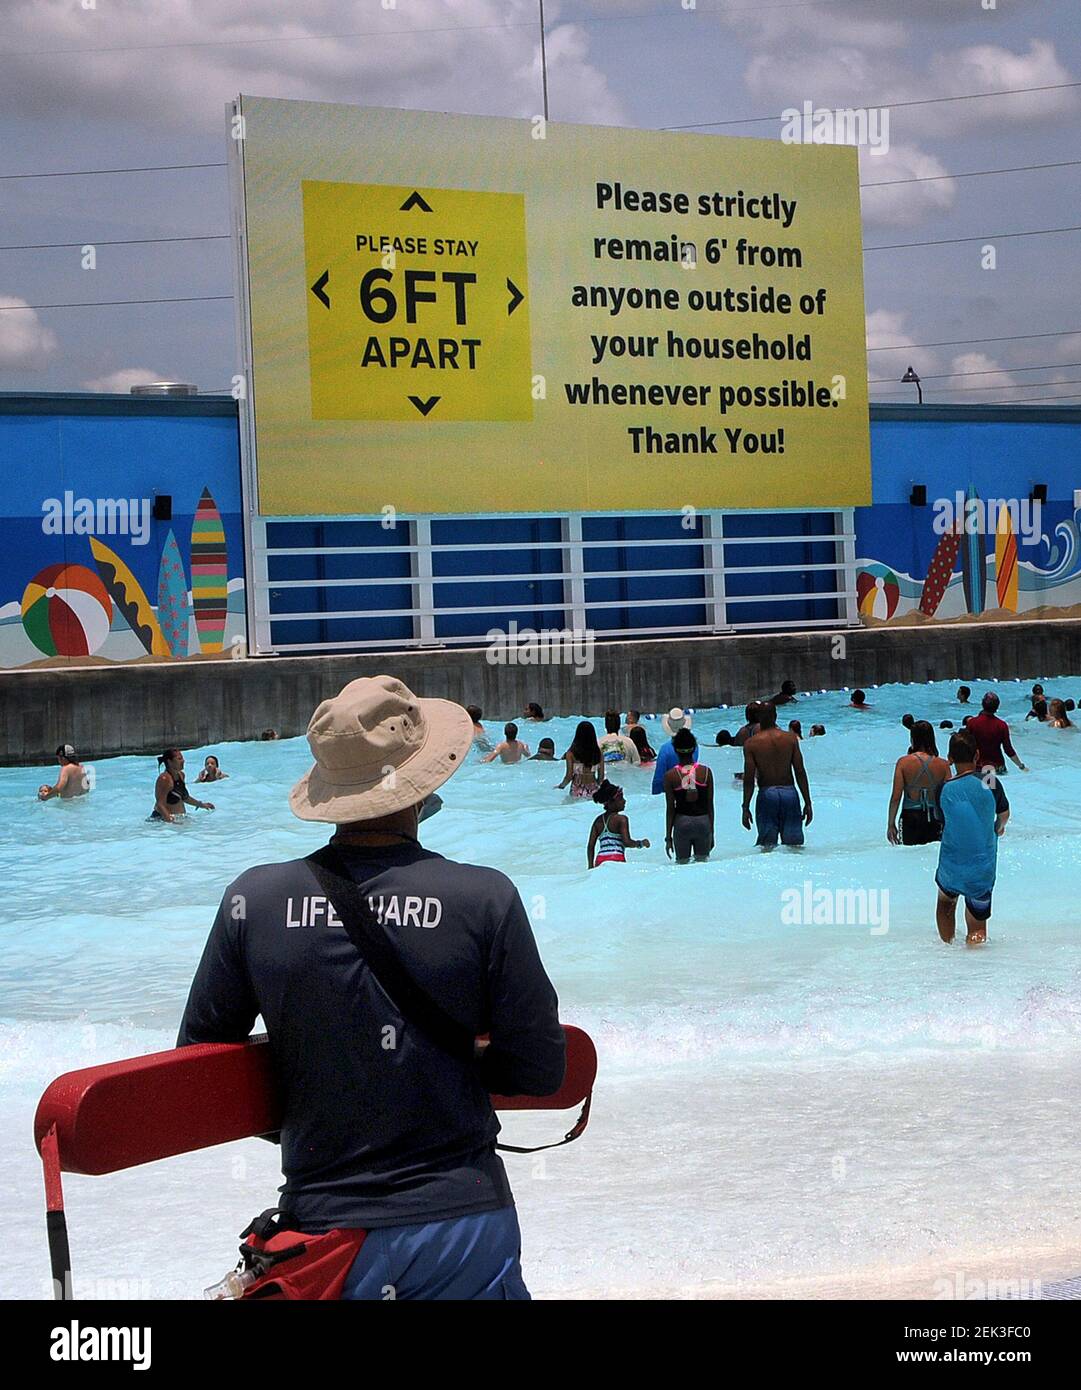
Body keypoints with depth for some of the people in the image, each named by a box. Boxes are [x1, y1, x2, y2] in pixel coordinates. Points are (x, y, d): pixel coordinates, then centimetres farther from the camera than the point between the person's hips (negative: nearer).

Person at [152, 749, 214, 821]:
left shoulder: (181, 775, 10)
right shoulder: (164, 778, -17)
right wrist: (171, 820, -33)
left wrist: (201, 804, 31)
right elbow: (160, 805, -22)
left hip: (180, 817, 8)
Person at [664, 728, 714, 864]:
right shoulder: (705, 771, -3)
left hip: (682, 822, -1)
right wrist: (711, 832, 11)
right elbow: (710, 805, 1)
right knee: (702, 861, 12)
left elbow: (670, 808, -4)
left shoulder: (670, 775, -7)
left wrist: (668, 837, 4)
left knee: (682, 863, 10)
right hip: (703, 821, 1)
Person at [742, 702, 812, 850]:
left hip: (766, 794, -1)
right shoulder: (791, 739, 1)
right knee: (794, 844, 9)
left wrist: (746, 808, 0)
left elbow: (749, 779, -6)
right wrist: (807, 803, 6)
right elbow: (800, 773, 0)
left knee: (767, 844, 5)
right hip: (789, 792, 1)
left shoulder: (751, 743, -4)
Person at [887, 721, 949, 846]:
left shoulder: (903, 762, -8)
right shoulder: (943, 765, -4)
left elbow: (896, 797, -7)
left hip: (910, 817, -1)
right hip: (935, 819, 1)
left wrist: (891, 824, 2)